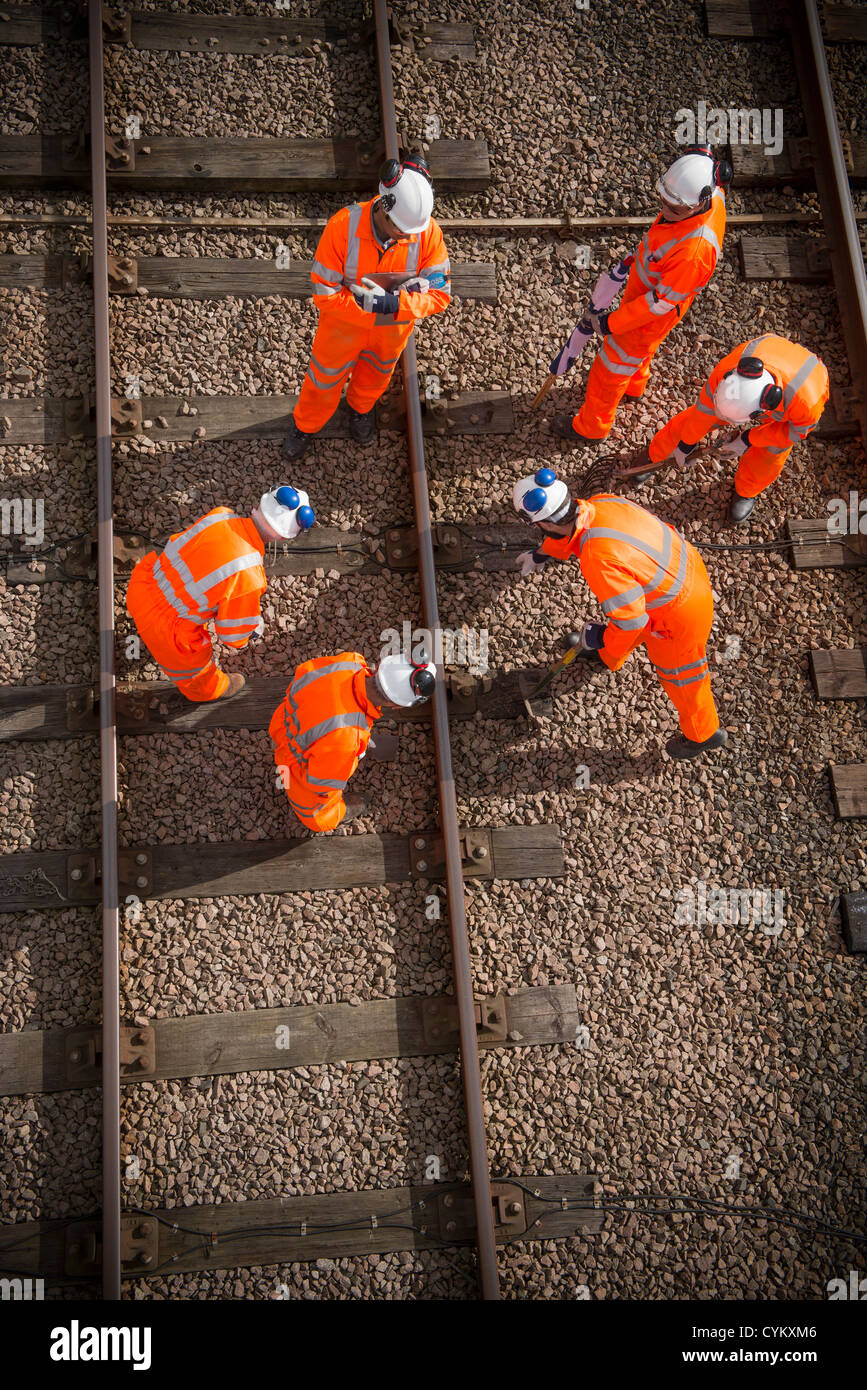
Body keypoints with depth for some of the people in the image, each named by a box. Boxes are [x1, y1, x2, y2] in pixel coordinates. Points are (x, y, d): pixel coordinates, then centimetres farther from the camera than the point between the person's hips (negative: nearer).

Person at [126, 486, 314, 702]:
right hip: (162, 623, -5)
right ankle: (204, 689, 64)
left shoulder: (219, 516, -17)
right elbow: (233, 634, -16)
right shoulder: (248, 578, -32)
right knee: (190, 659, 31)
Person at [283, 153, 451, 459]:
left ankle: (361, 408, 66)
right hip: (344, 322, -2)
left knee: (376, 374, 31)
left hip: (394, 328, 2)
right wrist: (370, 312, -35)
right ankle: (304, 425, 52)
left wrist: (392, 302, -39)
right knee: (325, 378, 21)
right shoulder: (342, 227, -35)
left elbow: (440, 292, -24)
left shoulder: (428, 232, -30)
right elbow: (324, 294, -29)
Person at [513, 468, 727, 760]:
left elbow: (630, 620, -30)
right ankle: (609, 659, 68)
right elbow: (572, 530, 11)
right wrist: (543, 553, 27)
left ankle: (704, 733, 46)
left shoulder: (599, 561, -40)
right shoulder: (600, 502, -15)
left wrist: (602, 639, -9)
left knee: (679, 676, 19)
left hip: (680, 610, -8)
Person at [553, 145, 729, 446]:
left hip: (656, 310, -8)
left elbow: (662, 300, -33)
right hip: (645, 285, 8)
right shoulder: (710, 193, -21)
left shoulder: (694, 249, -46)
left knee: (612, 363, 13)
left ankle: (591, 427, 37)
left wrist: (610, 323, -23)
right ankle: (633, 386, 67)